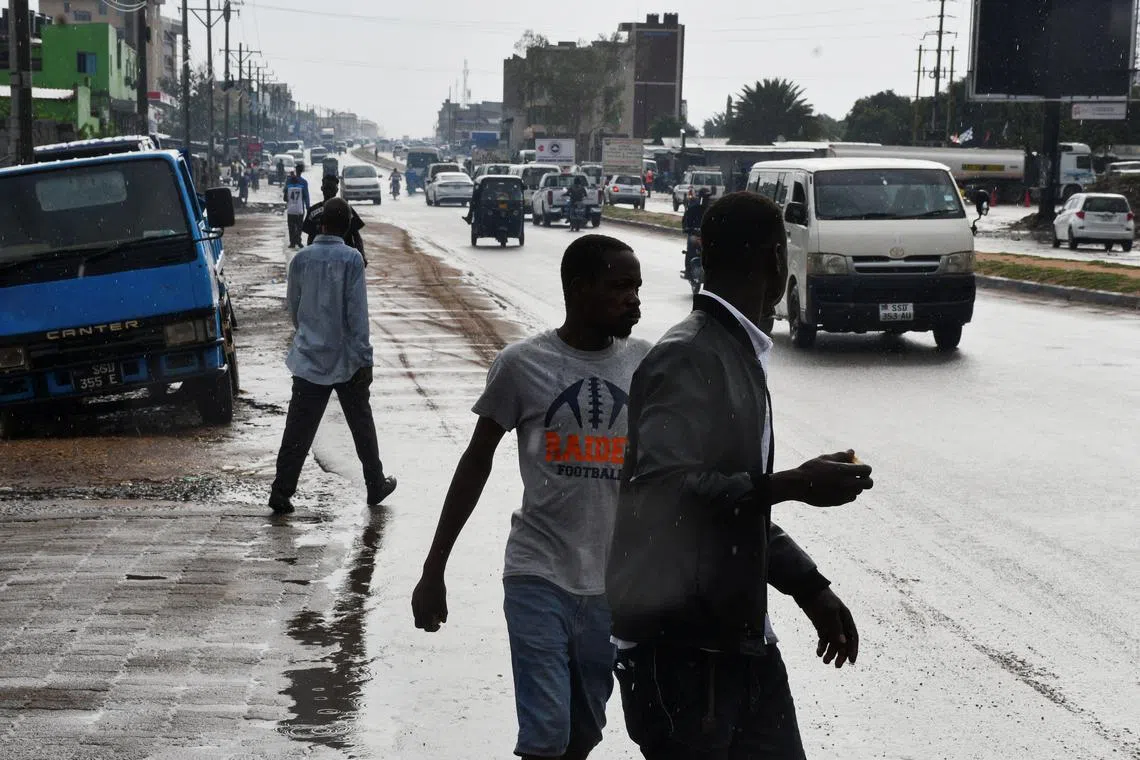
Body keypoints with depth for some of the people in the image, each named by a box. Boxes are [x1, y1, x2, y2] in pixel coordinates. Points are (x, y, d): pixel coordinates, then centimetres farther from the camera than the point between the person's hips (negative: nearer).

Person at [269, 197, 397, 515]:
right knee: (361, 424, 14)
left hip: (309, 359, 2)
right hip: (346, 360, -2)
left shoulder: (301, 259, 0)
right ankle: (376, 485, 24)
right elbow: (357, 312, -13)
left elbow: (293, 308, 11)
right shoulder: (351, 259, -11)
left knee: (299, 430, 2)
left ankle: (281, 492, -3)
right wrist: (364, 358, -9)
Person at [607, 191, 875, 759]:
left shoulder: (740, 354, 15)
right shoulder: (687, 358, -16)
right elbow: (664, 489, -27)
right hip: (679, 649, -9)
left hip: (742, 642, 9)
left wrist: (810, 587, 17)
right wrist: (793, 484, -23)